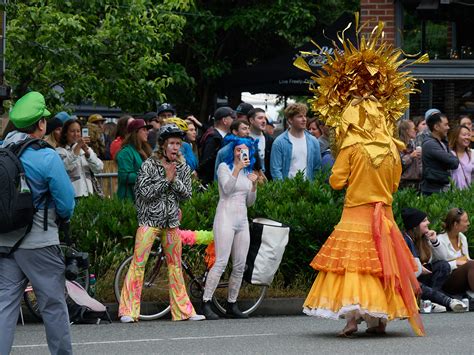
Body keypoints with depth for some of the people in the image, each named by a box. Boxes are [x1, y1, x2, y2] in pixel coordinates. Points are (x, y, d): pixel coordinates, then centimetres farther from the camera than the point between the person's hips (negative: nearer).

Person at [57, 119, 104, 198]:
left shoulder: (87, 149, 14)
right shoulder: (59, 151, 0)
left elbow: (99, 168, -1)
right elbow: (66, 166, -19)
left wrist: (87, 151, -14)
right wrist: (77, 147, -23)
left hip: (88, 194, 4)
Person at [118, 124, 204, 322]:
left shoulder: (183, 168, 7)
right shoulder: (149, 165, -7)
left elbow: (186, 195, 4)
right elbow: (145, 193, -14)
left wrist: (175, 179, -11)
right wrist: (166, 178, -16)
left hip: (171, 222, 5)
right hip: (149, 220, -5)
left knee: (175, 266, 10)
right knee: (138, 264, -11)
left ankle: (183, 310, 16)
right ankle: (128, 311, -10)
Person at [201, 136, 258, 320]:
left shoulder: (248, 172, 19)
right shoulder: (224, 167, 1)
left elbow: (249, 202, 18)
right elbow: (227, 189, -16)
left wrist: (254, 184, 2)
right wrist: (237, 169, -22)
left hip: (242, 220, 7)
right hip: (226, 217, -7)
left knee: (240, 265, 4)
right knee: (221, 262, -16)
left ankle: (231, 305, 12)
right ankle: (206, 303, -17)